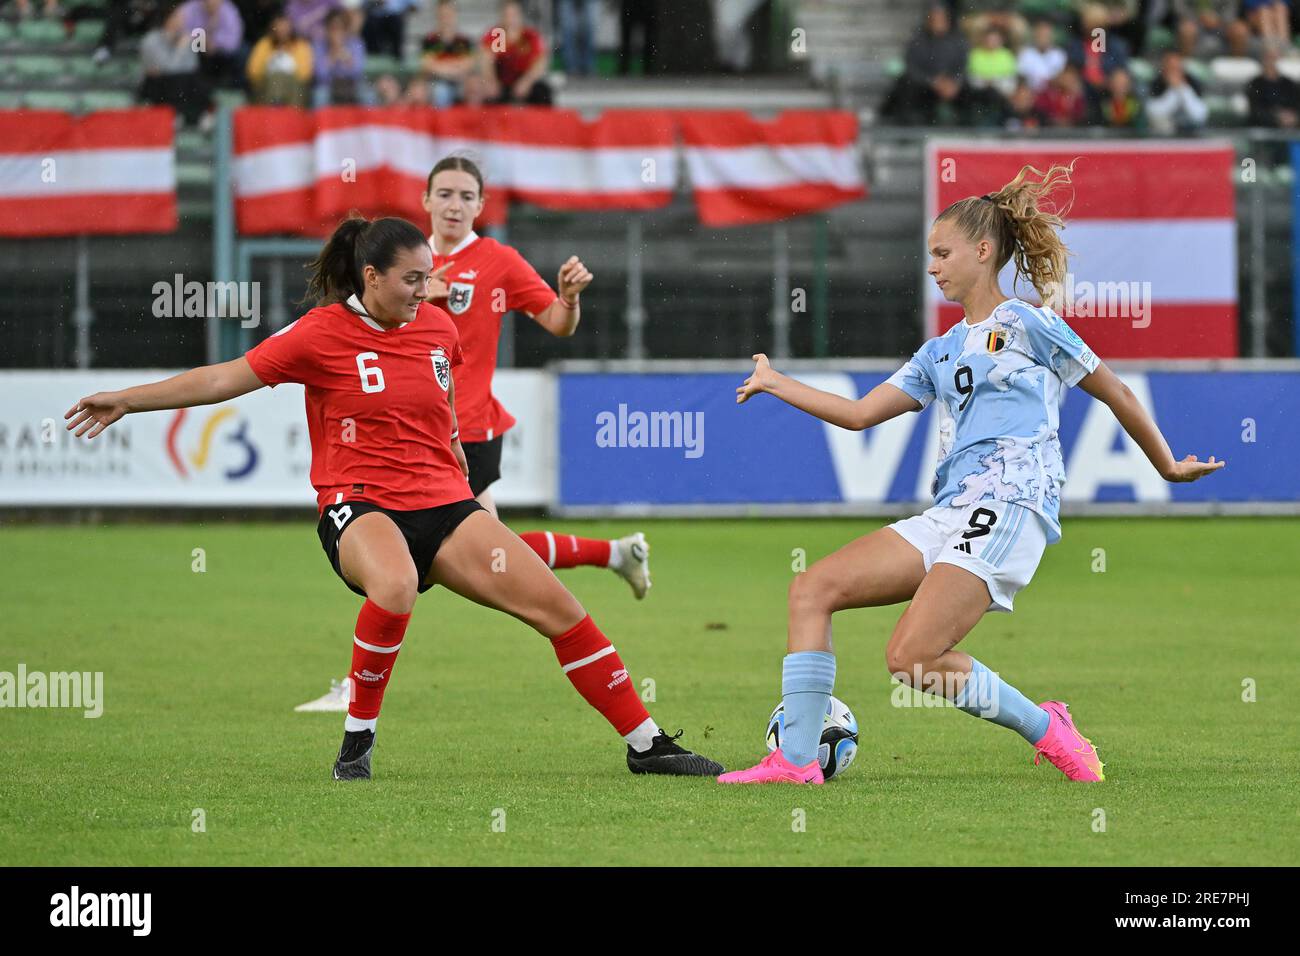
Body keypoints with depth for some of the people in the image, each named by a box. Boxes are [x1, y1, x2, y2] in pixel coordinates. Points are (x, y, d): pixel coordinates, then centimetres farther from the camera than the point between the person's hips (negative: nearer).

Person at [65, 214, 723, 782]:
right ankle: (357, 741, -19)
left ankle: (645, 744, 6)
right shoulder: (323, 334, -5)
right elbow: (225, 378, -2)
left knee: (558, 606, -6)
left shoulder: (439, 329, 8)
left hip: (444, 504, 5)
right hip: (359, 505, -5)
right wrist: (128, 400, -4)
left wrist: (472, 502, 26)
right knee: (395, 586, -39)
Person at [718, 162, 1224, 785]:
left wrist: (1168, 467, 14)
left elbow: (1114, 393, 7)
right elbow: (860, 413, 22)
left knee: (911, 658, -23)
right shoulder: (940, 352, 23)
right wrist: (775, 384, 19)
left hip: (1009, 505, -8)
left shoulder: (1027, 325, 1)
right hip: (949, 514, 8)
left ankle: (1045, 728, -6)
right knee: (812, 589, -3)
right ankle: (796, 759, -7)